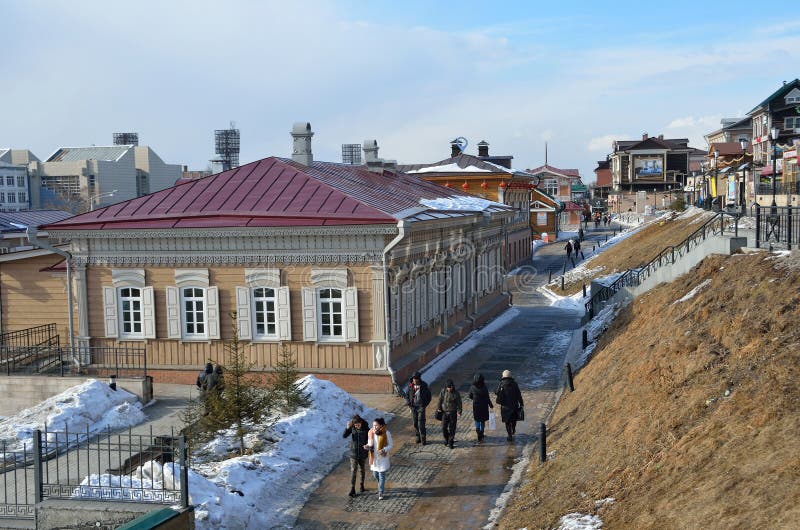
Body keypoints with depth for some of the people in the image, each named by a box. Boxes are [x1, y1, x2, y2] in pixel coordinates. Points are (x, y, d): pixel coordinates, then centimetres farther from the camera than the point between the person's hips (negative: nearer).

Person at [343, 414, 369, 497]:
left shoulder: (366, 429, -11)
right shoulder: (352, 428, -9)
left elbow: (369, 440, -8)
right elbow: (344, 436, -12)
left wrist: (367, 445, -30)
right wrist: (347, 428, -28)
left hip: (363, 454, 0)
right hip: (353, 454, 0)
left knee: (363, 470, 15)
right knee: (353, 471, -3)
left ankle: (362, 485, 33)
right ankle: (352, 489, -1)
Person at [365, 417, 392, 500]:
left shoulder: (386, 433, -16)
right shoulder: (370, 433, -7)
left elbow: (390, 445, -9)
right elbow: (370, 444, 5)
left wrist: (384, 450, -27)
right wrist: (367, 446, -18)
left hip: (382, 457, -4)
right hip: (374, 457, 4)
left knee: (382, 475, 0)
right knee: (375, 474, 15)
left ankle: (380, 493, 12)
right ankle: (381, 484, 47)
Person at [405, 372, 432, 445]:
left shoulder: (424, 386, -5)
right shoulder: (410, 386, 2)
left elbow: (429, 396, 5)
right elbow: (407, 396, 13)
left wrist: (425, 404, -2)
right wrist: (408, 403, 1)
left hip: (421, 407, -3)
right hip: (413, 407, 3)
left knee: (421, 423, -9)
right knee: (415, 423, 6)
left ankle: (423, 439, -3)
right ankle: (418, 437, 18)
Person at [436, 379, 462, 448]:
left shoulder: (456, 393, -5)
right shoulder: (443, 391, -3)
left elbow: (459, 403, -1)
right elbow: (440, 400, 4)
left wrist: (459, 411, -9)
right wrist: (439, 408, -4)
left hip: (453, 413, -1)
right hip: (445, 412, 1)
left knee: (452, 428, 0)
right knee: (444, 428, -1)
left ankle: (450, 442, 11)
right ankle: (446, 439, 25)